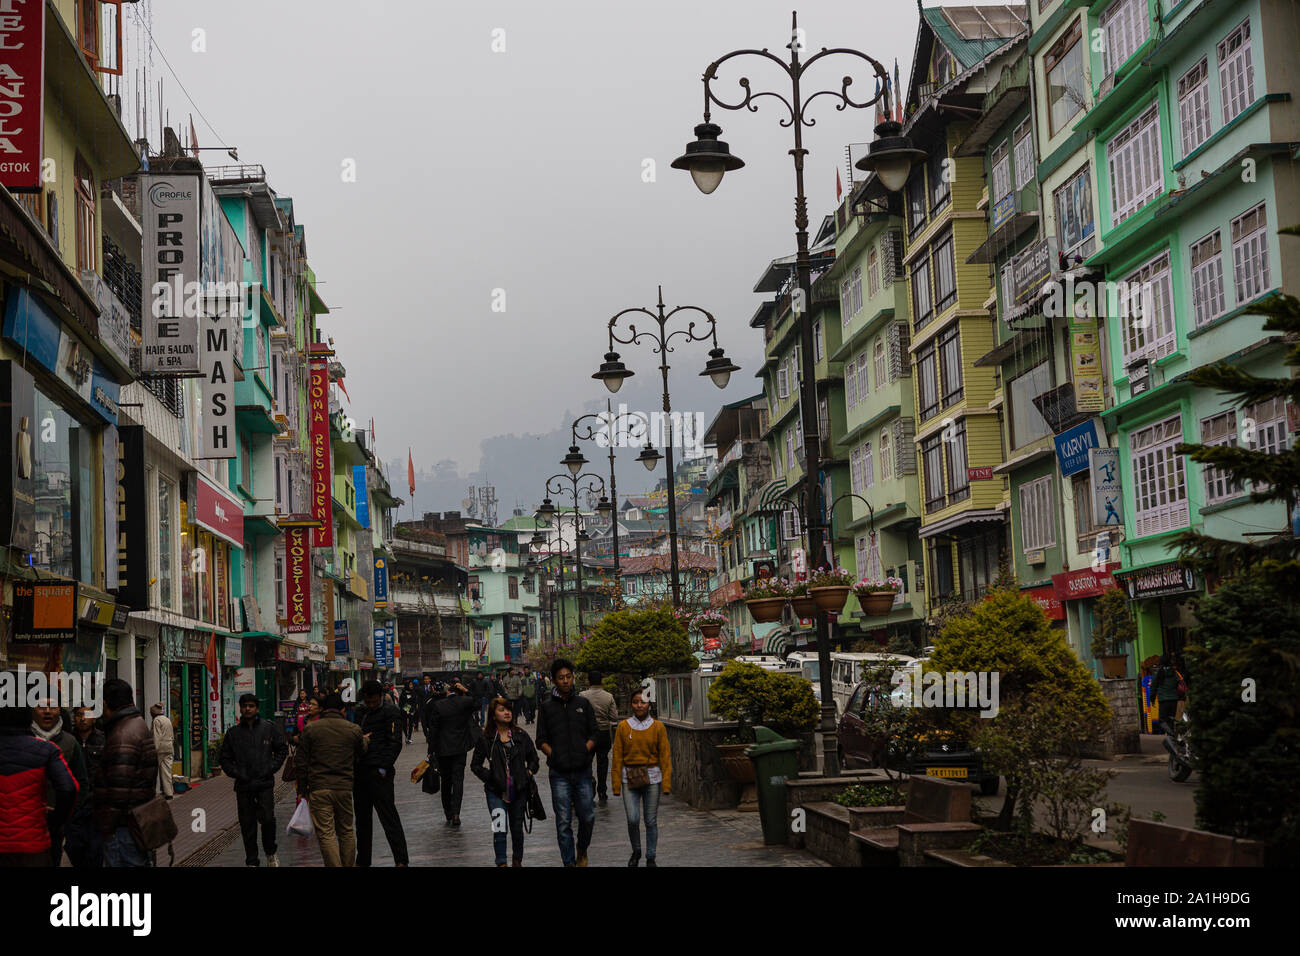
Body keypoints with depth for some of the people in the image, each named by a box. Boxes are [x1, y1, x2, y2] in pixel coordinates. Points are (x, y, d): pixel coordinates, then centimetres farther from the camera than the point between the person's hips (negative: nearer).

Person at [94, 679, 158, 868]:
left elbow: (118, 787, -22)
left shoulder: (123, 735, -17)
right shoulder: (140, 725, 15)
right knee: (141, 862, 16)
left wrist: (106, 827, -17)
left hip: (124, 827, -10)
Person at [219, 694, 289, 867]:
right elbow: (225, 759, 15)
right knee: (247, 825, 4)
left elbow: (282, 749, 12)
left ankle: (270, 853, 12)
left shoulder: (269, 728, 5)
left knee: (267, 819, -12)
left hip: (265, 783, -2)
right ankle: (251, 861, 13)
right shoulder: (233, 733, 9)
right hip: (243, 785, 2)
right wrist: (236, 773, -1)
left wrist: (271, 768, 0)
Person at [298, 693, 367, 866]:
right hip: (345, 787, 2)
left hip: (319, 788, -2)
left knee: (326, 834, -2)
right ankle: (349, 865, 21)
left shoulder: (310, 728, -1)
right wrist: (365, 741, 37)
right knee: (346, 831, 16)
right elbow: (361, 756, 16)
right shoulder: (354, 729, 2)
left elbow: (302, 761, 1)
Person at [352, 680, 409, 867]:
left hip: (379, 772, -7)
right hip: (360, 771, 7)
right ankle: (362, 860, 21)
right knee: (362, 817, 12)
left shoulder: (390, 713, -6)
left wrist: (384, 768, -17)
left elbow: (395, 743, -12)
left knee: (388, 816, -8)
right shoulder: (361, 712, 17)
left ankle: (401, 860, -6)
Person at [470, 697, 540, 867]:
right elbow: (476, 765, 4)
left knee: (517, 828, 14)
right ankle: (501, 863, -10)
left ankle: (517, 860, 33)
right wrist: (490, 777, -7)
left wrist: (528, 774, -2)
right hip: (496, 791, -3)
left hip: (519, 790, 3)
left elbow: (534, 760, 13)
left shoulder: (521, 736, 4)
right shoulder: (485, 738, -3)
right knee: (499, 828, -15)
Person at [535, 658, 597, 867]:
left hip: (583, 771, 1)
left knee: (588, 817, 4)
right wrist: (553, 755, -9)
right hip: (559, 773, -1)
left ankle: (582, 851, 30)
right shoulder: (546, 706, 5)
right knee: (563, 822, -1)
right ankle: (569, 862, 7)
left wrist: (585, 750, -5)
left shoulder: (583, 703, 9)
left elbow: (593, 734, 11)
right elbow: (541, 740, 6)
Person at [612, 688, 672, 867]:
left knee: (651, 821, 3)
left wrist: (666, 784, -4)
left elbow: (665, 756, 2)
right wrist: (616, 784, -1)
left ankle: (651, 858, 18)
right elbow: (617, 758, 3)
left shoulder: (658, 727, 1)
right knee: (633, 819, -7)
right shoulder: (623, 727, 1)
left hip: (652, 778, 0)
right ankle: (636, 851, 18)